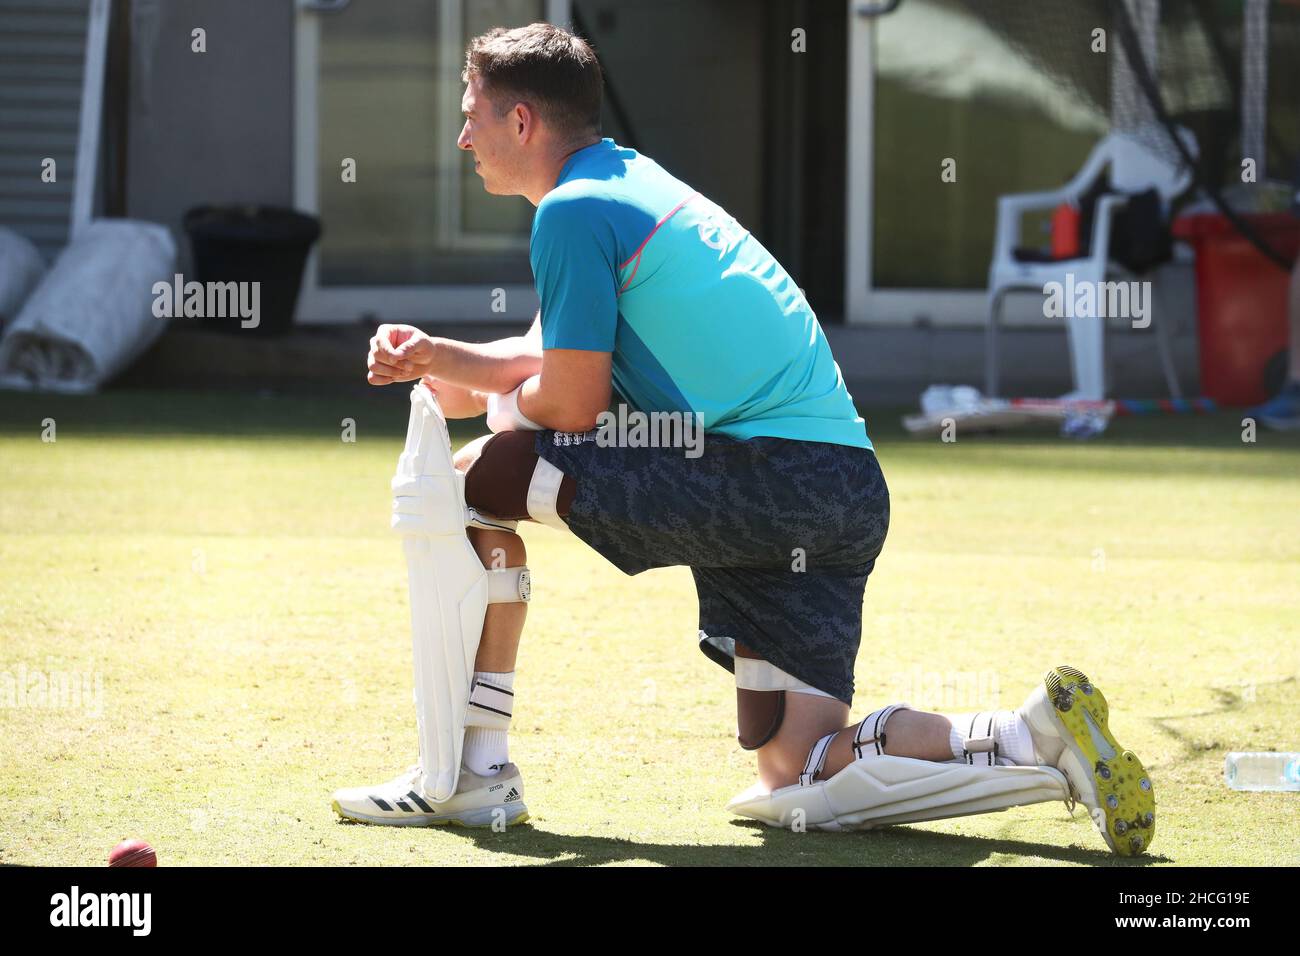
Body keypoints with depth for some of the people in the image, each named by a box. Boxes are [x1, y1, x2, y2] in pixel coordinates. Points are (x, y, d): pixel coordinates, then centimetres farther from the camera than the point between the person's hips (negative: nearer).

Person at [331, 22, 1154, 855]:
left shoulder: (574, 211, -7)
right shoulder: (628, 183, 22)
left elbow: (570, 406, -7)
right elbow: (556, 358, 29)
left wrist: (500, 401, 14)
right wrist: (440, 359, 18)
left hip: (766, 471, -9)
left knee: (482, 476, -1)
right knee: (801, 780, 7)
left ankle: (472, 772, -2)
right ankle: (1043, 735, -3)